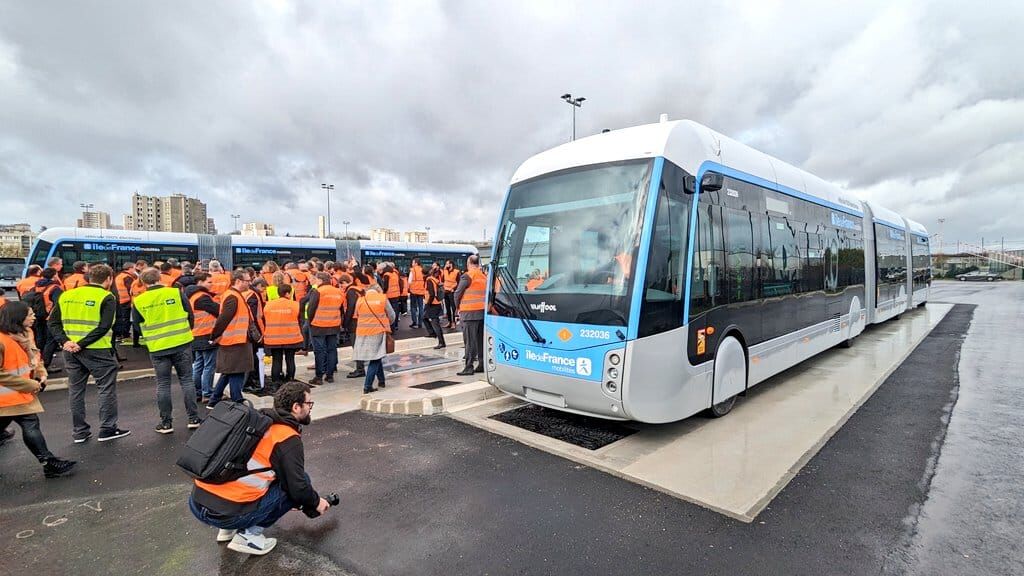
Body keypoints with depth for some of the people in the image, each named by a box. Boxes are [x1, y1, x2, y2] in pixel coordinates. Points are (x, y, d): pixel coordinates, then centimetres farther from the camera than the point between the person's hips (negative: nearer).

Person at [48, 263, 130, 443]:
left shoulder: (67, 295, 9)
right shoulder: (107, 297, -9)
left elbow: (52, 322, 4)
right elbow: (104, 327, -20)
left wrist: (65, 341, -5)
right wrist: (82, 344, -15)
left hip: (70, 351, 6)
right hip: (97, 350, -6)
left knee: (75, 390, 14)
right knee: (107, 389, 6)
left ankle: (80, 432, 22)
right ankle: (107, 429, 10)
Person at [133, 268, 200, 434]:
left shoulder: (138, 302, -4)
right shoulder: (176, 293, -6)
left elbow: (137, 326, 7)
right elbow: (190, 315, 0)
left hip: (157, 348, 0)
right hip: (182, 344, 0)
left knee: (163, 385, 10)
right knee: (187, 380, 9)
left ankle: (166, 423, 15)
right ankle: (193, 418, 12)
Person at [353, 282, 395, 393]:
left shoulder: (360, 300, 3)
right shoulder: (383, 298, -1)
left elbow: (356, 316, 9)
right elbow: (392, 316, 4)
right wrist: (386, 325, 24)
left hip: (363, 333, 3)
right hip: (378, 331, -3)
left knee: (376, 358, 17)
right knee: (375, 359, 3)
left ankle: (381, 380, 27)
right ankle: (367, 386, -1)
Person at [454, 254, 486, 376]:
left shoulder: (467, 276, -9)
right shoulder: (484, 277, 10)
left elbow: (458, 293, -8)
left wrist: (458, 307, 6)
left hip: (469, 312, -6)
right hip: (483, 311, 6)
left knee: (470, 340, -4)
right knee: (481, 340, 11)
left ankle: (469, 367, -4)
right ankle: (482, 364, 16)